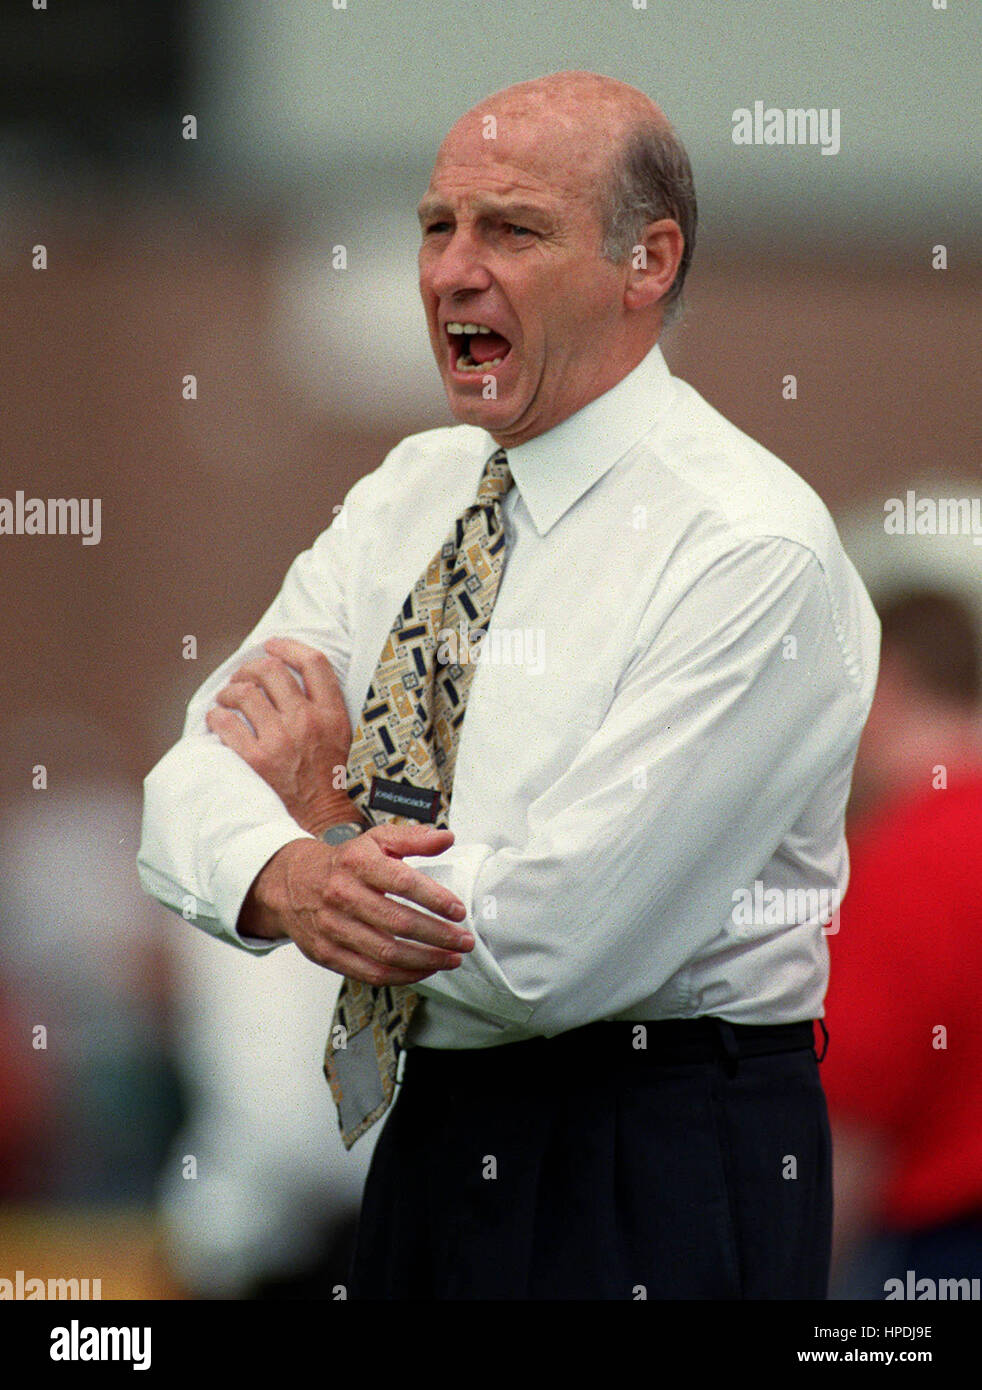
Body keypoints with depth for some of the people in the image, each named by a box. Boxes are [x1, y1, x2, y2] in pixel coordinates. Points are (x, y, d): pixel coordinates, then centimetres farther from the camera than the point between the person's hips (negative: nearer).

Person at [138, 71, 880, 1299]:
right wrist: (287, 875, -24)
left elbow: (552, 944, -22)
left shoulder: (755, 549, -16)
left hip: (650, 1203, -7)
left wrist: (328, 820, -5)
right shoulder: (410, 491, 9)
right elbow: (197, 775, -1)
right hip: (423, 1151, 7)